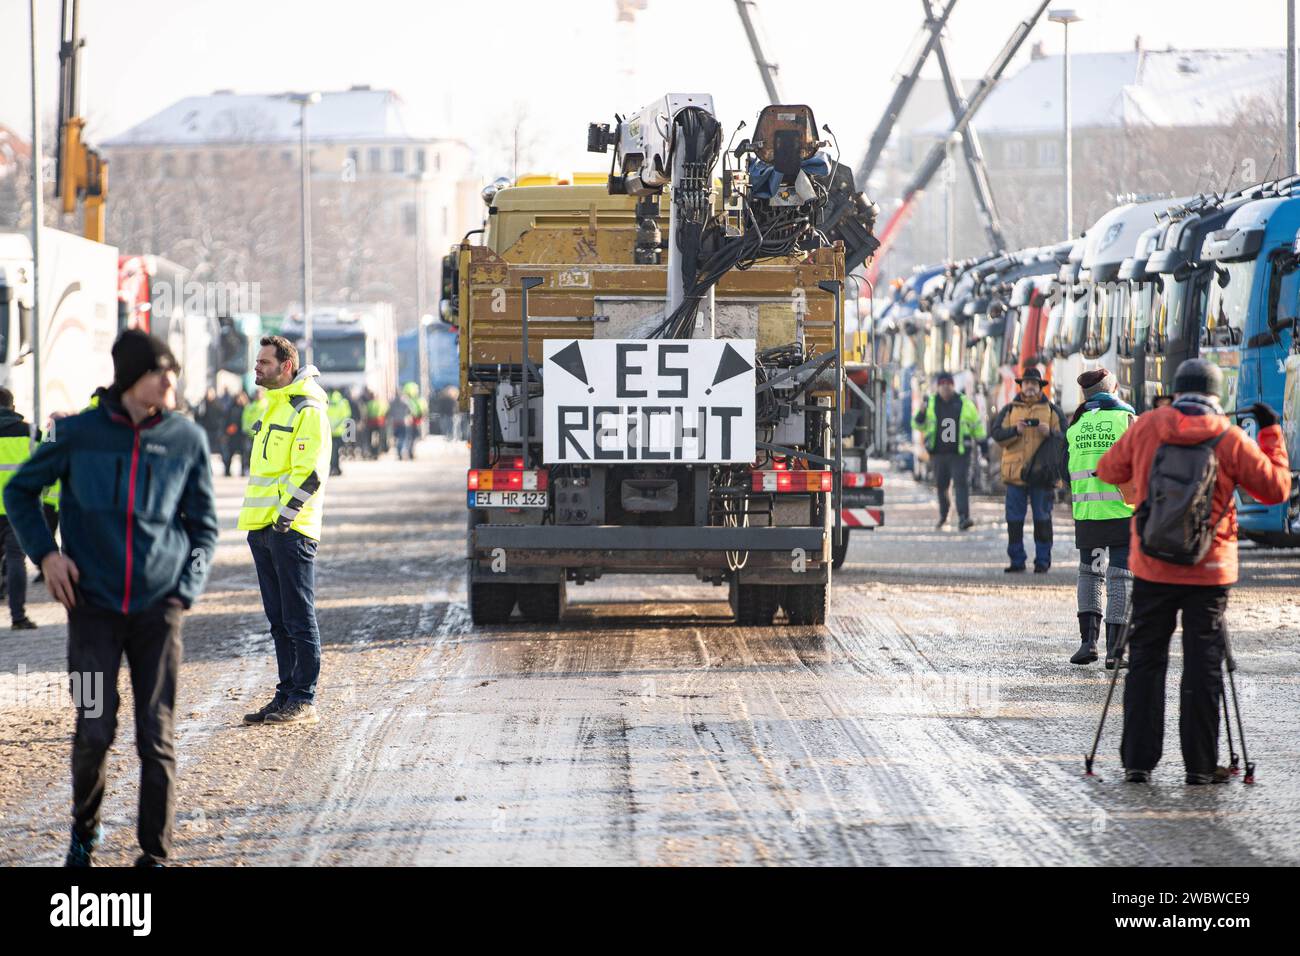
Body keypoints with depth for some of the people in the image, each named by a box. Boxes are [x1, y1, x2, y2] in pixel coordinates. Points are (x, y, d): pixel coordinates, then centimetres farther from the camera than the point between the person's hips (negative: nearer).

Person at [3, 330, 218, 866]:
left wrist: (188, 587, -1)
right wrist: (44, 553, -1)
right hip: (94, 606, -1)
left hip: (159, 609, 1)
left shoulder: (187, 439, 1)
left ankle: (155, 855, 9)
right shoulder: (79, 434, -3)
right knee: (94, 732, -3)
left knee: (156, 737, -1)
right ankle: (84, 827, 25)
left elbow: (204, 526, 11)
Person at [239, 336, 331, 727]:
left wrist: (285, 514, -19)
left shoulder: (308, 411, -11)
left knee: (299, 618, -5)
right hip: (262, 528, 9)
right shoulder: (272, 404, 18)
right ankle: (286, 694, 16)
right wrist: (260, 521, 19)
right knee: (278, 619, 12)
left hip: (291, 530, -9)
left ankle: (303, 700, -3)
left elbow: (309, 472, -17)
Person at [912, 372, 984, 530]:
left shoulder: (964, 404, 4)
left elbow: (977, 425, 12)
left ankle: (963, 518, -21)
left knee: (961, 483, -14)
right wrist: (921, 414, -11)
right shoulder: (931, 404, 8)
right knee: (941, 486, 12)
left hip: (959, 453, -2)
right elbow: (919, 425, 10)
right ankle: (943, 516, 32)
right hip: (938, 452, 2)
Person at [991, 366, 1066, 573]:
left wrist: (1049, 432, -15)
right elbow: (997, 434, 0)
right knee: (1014, 519, 2)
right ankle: (1017, 560, 10)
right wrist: (1015, 430, -17)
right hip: (1015, 473, 1)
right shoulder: (1009, 410, 11)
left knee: (1042, 519, 0)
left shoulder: (1052, 410, 9)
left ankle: (1043, 561, 6)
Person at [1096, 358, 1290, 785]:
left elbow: (1109, 471, 13)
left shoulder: (1146, 427, -2)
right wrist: (1272, 433, 11)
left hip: (1152, 569, 1)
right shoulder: (1231, 439, -7)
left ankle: (1138, 761, 6)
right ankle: (1200, 765, 4)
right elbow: (1276, 488, 2)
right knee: (1203, 665, 4)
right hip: (1209, 571, -1)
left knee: (1145, 660, 9)